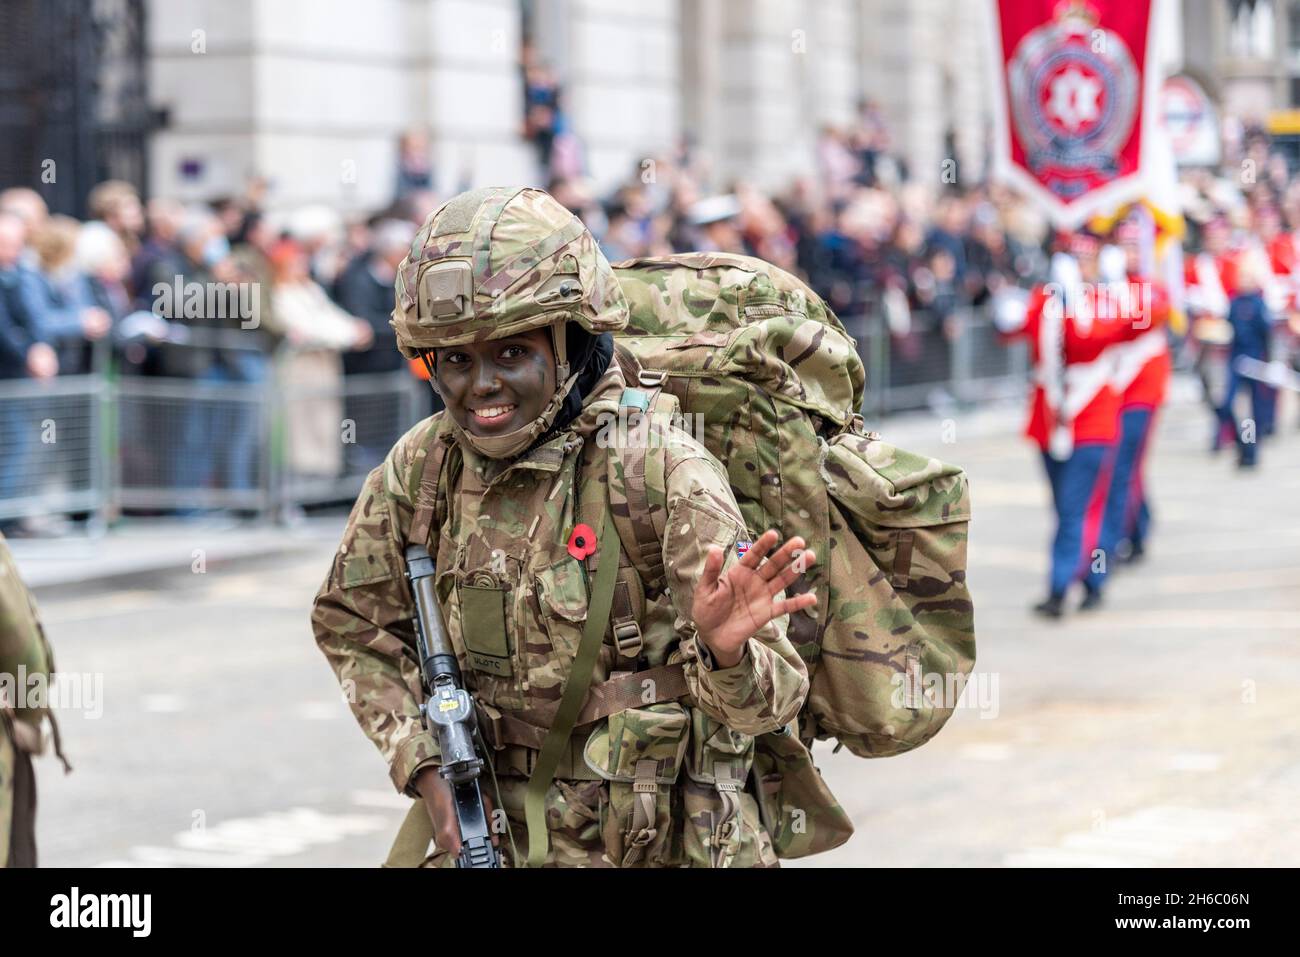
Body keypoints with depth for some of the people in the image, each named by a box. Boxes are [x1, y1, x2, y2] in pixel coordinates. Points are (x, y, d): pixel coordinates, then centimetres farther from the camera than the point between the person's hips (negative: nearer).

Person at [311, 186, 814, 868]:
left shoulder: (666, 474, -17)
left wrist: (726, 652, -41)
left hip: (659, 847, -3)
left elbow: (765, 702, -19)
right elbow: (353, 625, 11)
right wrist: (425, 768, -1)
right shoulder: (422, 469, -5)